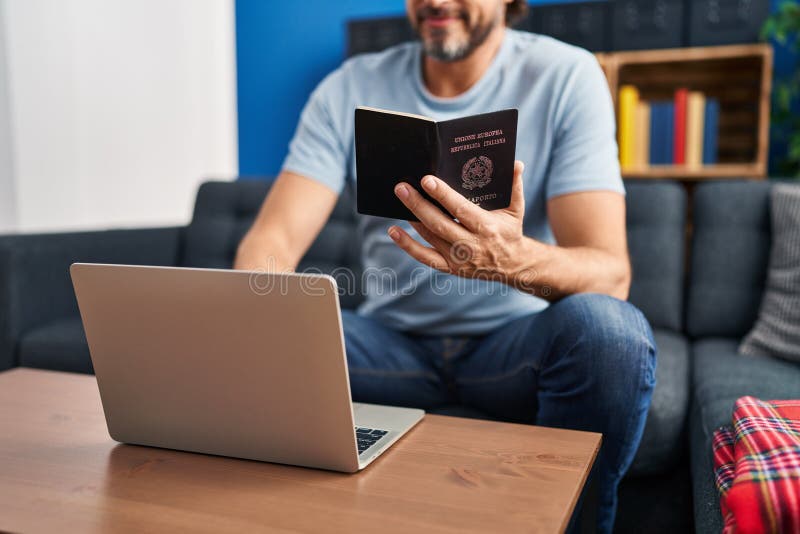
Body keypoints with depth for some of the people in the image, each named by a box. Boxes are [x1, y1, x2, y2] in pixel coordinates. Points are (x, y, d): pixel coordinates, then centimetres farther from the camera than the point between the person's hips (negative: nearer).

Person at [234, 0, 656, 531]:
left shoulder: (565, 75, -9)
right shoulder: (350, 87, -2)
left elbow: (609, 273, -19)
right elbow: (273, 240, -10)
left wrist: (516, 260, -43)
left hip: (517, 343, -1)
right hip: (394, 339, 2)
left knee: (609, 328, -32)